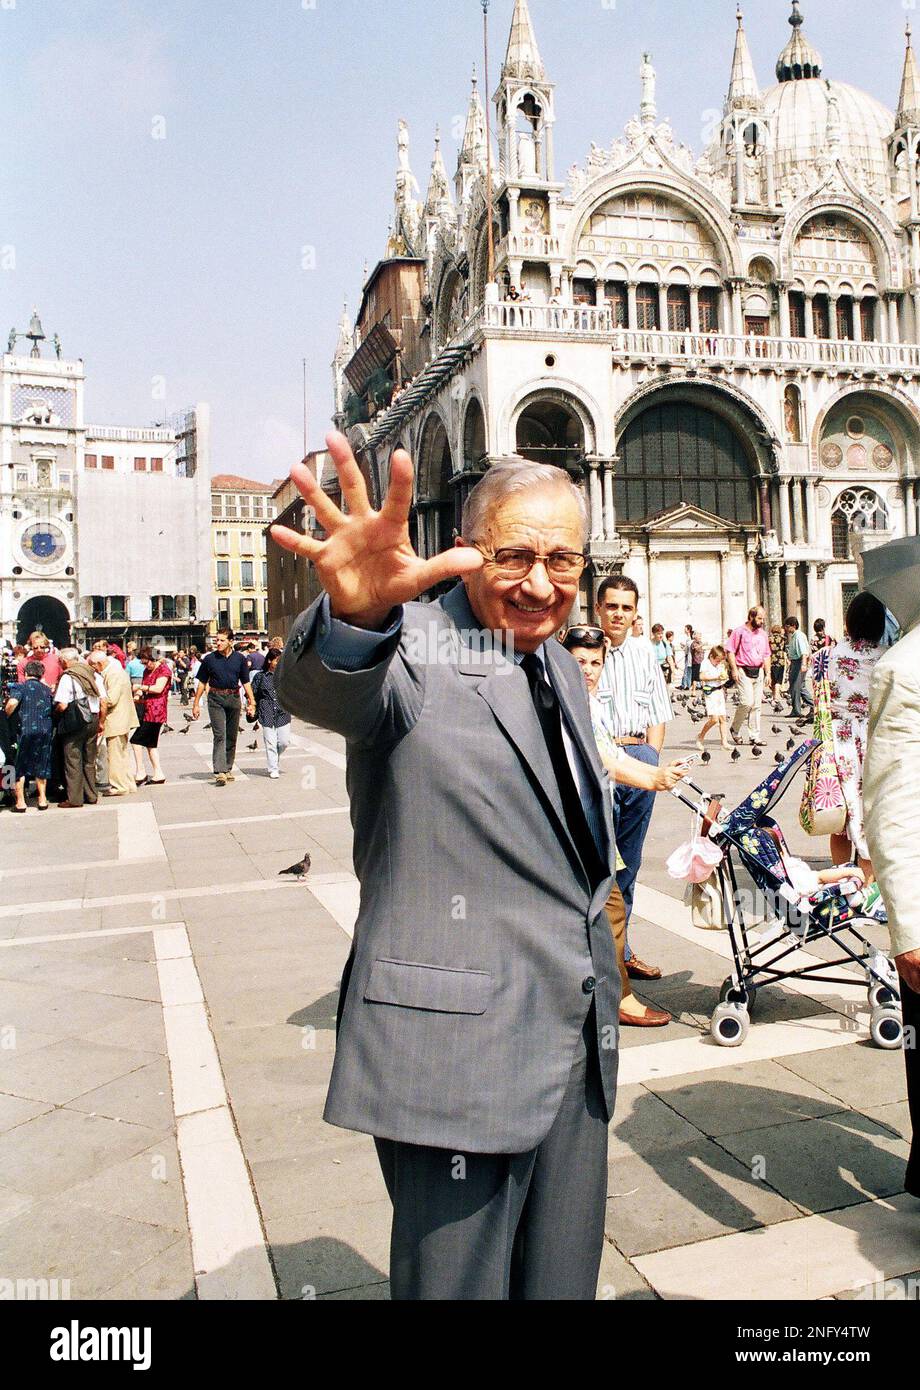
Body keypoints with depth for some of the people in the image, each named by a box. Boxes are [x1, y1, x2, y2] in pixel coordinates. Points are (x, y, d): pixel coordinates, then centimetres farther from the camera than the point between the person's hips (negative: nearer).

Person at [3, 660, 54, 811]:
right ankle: (42, 799, 14)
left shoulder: (20, 687, 0)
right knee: (41, 766, 14)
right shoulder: (46, 689, 14)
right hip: (46, 730, 4)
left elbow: (12, 703, -17)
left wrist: (7, 715, -1)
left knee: (21, 767, 6)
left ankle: (20, 802, 5)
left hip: (26, 729, -4)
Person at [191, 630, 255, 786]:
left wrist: (251, 702, 5)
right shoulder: (209, 659, 0)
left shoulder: (240, 658, 5)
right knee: (219, 735, -12)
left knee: (232, 737, 9)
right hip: (215, 699, -3)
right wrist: (196, 704, 5)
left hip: (234, 698, 3)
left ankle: (228, 769, 21)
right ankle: (219, 772, -18)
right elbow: (202, 682, 6)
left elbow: (246, 682, 10)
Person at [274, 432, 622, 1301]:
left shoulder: (559, 668, 12)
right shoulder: (413, 651, -13)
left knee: (565, 1278, 21)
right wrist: (354, 615, -59)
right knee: (457, 1283, 9)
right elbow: (321, 688, -37)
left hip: (579, 1036, 8)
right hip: (459, 1045, -7)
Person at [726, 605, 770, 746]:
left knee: (756, 705, 5)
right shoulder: (739, 632, -4)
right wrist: (734, 669, -14)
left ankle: (755, 737, 9)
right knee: (747, 702, -15)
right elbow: (729, 651, -7)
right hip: (743, 671, -6)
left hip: (758, 671, 6)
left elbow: (766, 655, 20)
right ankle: (735, 729, 6)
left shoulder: (763, 634, 14)